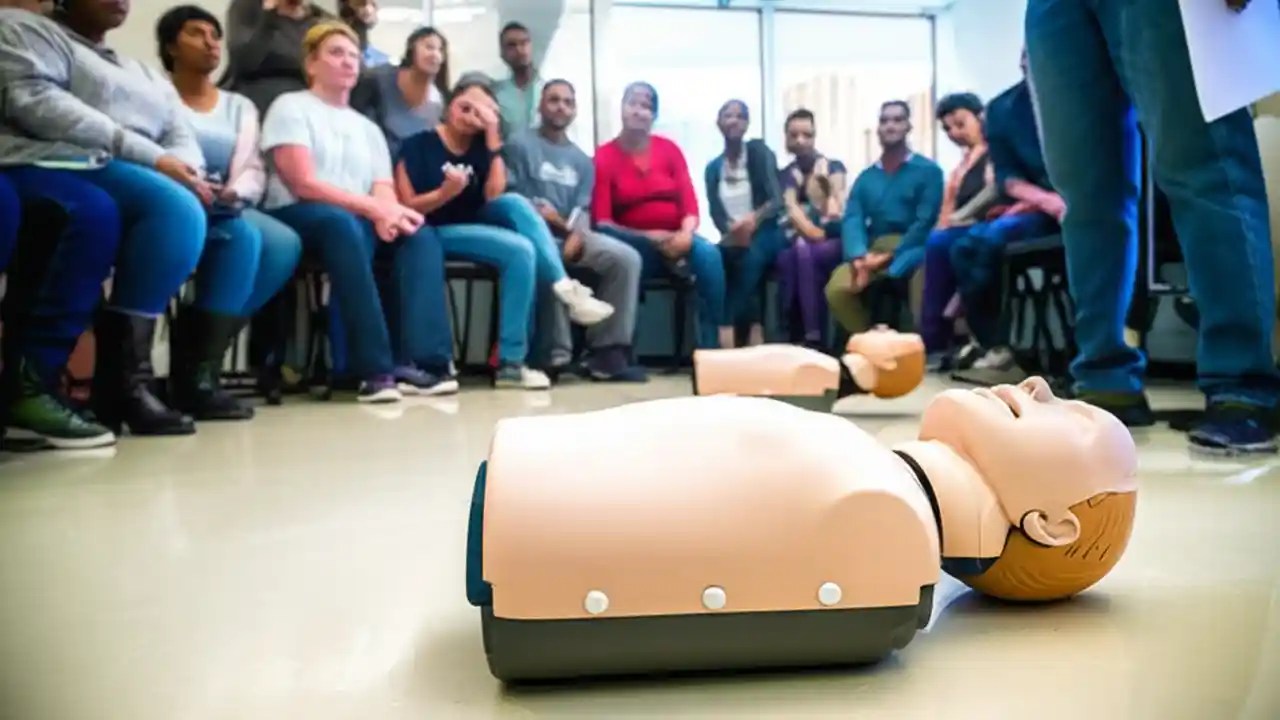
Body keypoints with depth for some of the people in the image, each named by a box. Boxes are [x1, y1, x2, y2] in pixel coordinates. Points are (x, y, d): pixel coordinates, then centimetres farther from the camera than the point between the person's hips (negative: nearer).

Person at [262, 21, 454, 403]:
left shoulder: (367, 127, 22)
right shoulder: (291, 107, 4)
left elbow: (385, 191, 8)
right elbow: (303, 184, -10)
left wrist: (387, 213, -18)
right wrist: (374, 209, -18)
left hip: (361, 220, 6)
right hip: (298, 217, -5)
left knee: (420, 233, -23)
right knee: (342, 223, -39)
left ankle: (417, 362, -35)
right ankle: (376, 369, -41)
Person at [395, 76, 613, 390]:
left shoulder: (481, 146, 11)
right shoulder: (419, 144, -4)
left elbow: (494, 197, -5)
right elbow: (406, 206, -10)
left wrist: (493, 142, -9)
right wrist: (445, 192, -27)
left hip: (476, 225, 5)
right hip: (437, 233, -5)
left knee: (515, 202, -25)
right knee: (521, 250, -29)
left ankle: (565, 287, -30)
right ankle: (509, 363, -29)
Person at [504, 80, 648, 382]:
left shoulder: (582, 161, 20)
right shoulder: (520, 145, 5)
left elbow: (582, 210, 9)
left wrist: (575, 236, -13)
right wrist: (549, 217, -12)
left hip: (571, 236, 5)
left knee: (627, 258, -18)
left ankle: (607, 351, -20)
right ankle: (558, 353, -30)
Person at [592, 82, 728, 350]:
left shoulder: (670, 149, 9)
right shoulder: (604, 157, -1)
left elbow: (689, 203, 3)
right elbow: (601, 222, -8)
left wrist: (686, 233, -20)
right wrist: (650, 238, -20)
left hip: (676, 239, 3)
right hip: (633, 244, -3)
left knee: (708, 253, -29)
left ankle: (712, 346, -28)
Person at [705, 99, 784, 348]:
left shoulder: (760, 152, 2)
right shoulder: (713, 168, 12)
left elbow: (777, 200, -9)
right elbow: (716, 215, 0)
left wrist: (753, 219, -31)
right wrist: (733, 230, -25)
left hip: (764, 235, -2)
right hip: (733, 240, 2)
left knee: (751, 257, -35)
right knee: (729, 255, -32)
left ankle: (728, 336, -38)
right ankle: (754, 333, -36)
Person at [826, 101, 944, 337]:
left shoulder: (928, 170, 6)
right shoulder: (865, 177, 18)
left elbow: (926, 221, -4)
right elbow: (852, 220, 4)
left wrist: (890, 257, -13)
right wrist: (860, 256, -18)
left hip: (911, 250, -3)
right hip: (872, 251, 3)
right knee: (836, 289, -25)